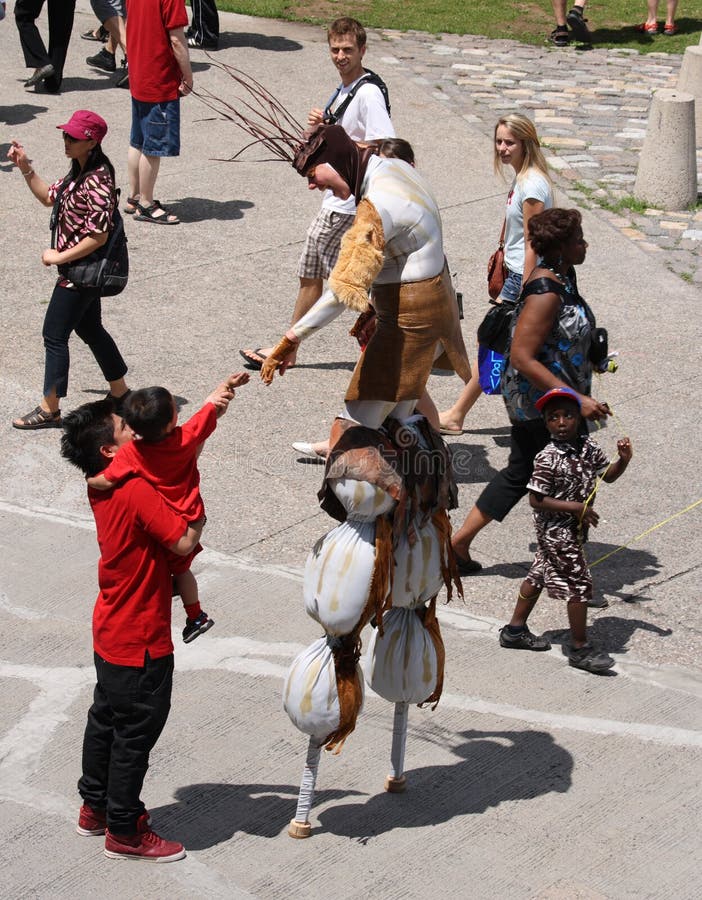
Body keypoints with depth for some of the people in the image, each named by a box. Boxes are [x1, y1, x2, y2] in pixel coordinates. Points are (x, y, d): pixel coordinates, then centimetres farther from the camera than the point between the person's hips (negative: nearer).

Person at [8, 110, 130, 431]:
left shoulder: (96, 182, -25)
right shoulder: (79, 172, 5)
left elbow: (98, 235, -26)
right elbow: (49, 197, 18)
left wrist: (59, 257, -17)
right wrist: (25, 168, 6)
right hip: (82, 270, 10)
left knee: (54, 335, 0)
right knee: (90, 329, 21)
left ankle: (49, 409, 10)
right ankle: (120, 393, 33)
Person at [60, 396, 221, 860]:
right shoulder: (137, 492, -28)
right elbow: (184, 541, -28)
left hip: (112, 631, 9)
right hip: (140, 641, -9)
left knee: (107, 717, 23)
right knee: (137, 730, 5)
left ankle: (95, 806, 40)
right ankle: (124, 831, 18)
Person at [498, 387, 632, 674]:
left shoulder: (588, 447, -2)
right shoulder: (548, 460, -23)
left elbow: (607, 475, 10)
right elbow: (536, 499, -21)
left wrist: (623, 460, -11)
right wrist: (574, 507, -23)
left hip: (575, 527, 8)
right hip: (556, 530, -8)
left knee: (539, 574, 19)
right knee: (579, 583, -6)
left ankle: (515, 630, 34)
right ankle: (580, 648, 5)